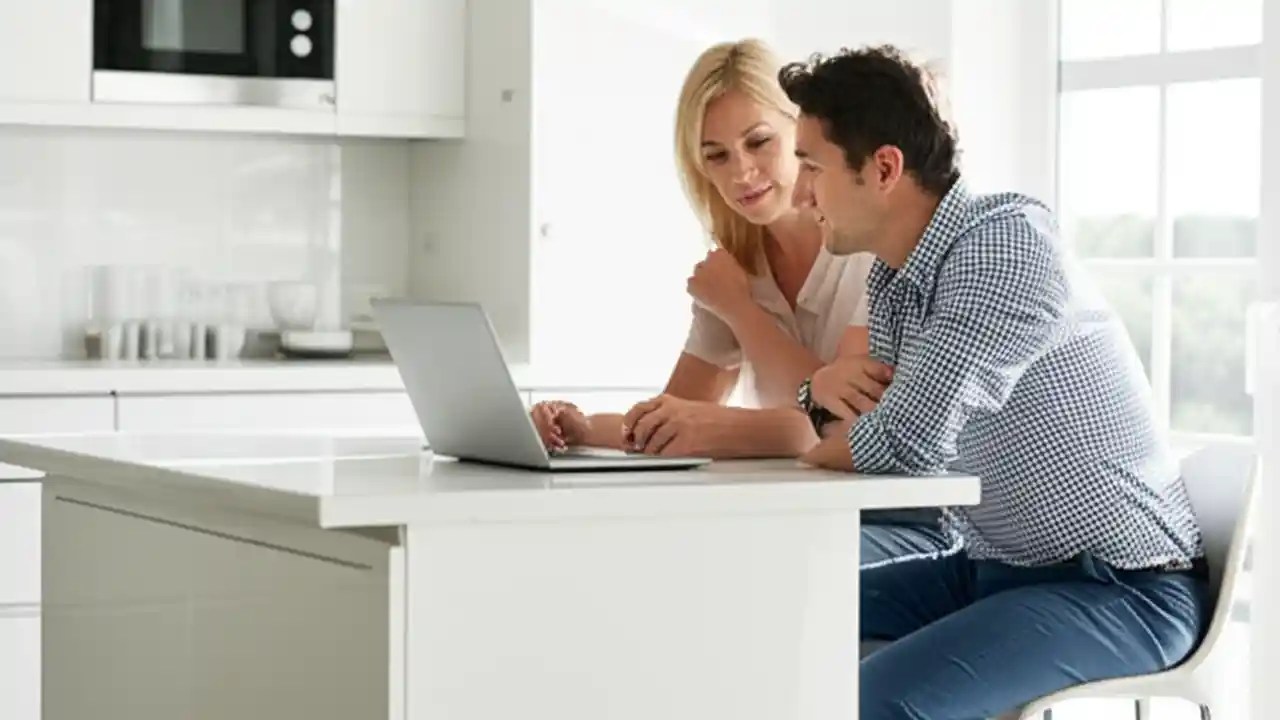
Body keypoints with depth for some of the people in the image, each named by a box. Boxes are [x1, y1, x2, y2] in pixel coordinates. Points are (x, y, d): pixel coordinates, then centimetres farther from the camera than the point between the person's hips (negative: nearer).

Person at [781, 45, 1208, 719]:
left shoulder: (1007, 241, -20)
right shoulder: (891, 279, 7)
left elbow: (908, 443, -27)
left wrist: (821, 449, -5)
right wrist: (828, 386, -9)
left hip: (1117, 587, -9)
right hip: (992, 565, 9)